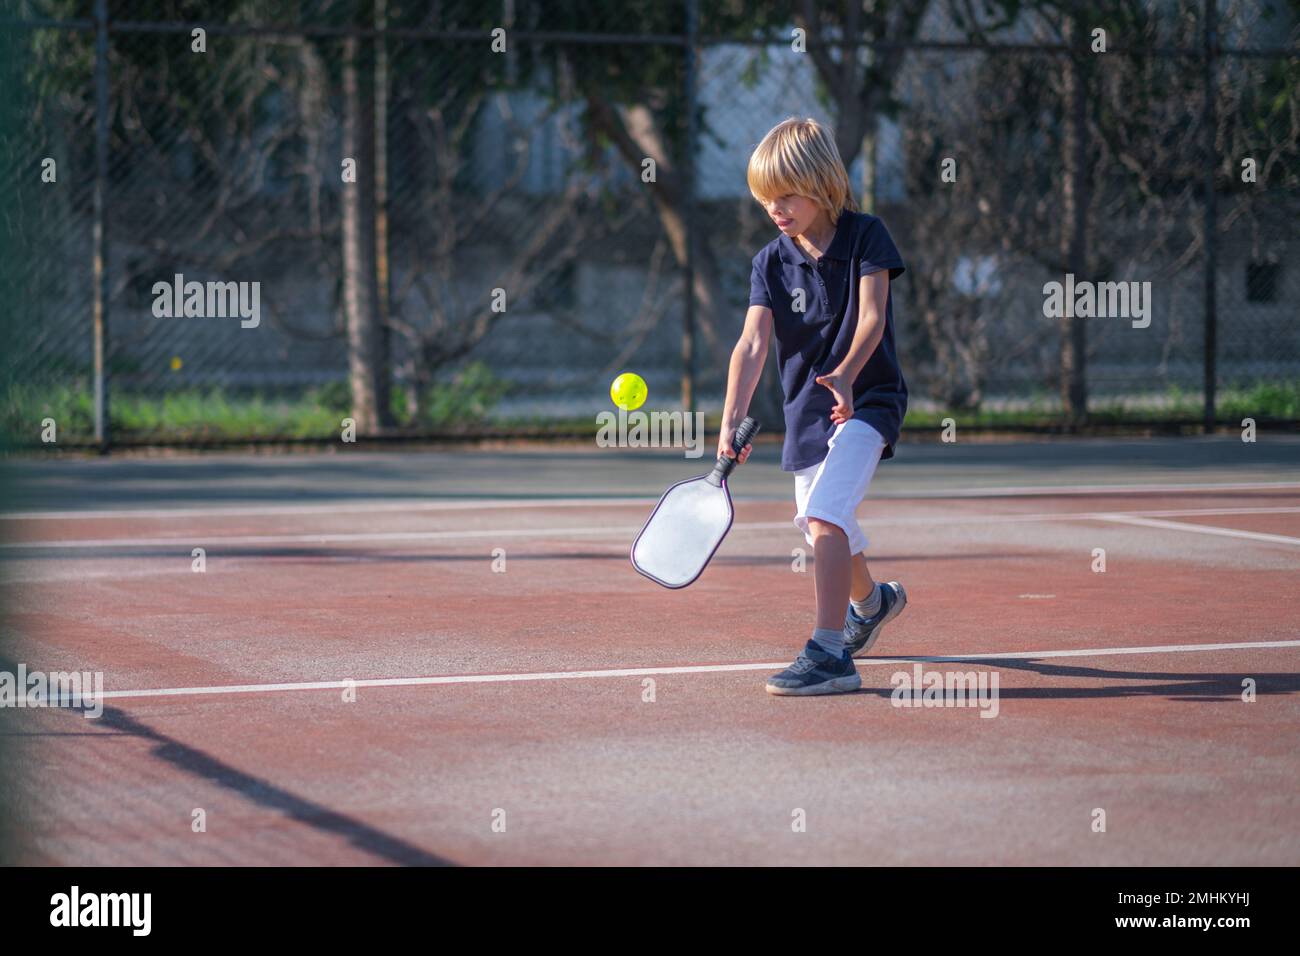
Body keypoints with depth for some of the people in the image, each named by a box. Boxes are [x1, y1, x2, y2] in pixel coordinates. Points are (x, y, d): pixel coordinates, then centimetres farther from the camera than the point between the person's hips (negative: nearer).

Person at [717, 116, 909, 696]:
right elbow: (753, 343, -11)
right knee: (819, 525, 21)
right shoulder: (771, 262, 0)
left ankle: (831, 653, -31)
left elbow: (871, 316, -21)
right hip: (806, 409, 6)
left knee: (825, 512, -25)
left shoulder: (864, 236, -9)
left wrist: (844, 375, -40)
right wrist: (732, 421, -25)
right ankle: (872, 601, 54)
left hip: (867, 401, -6)